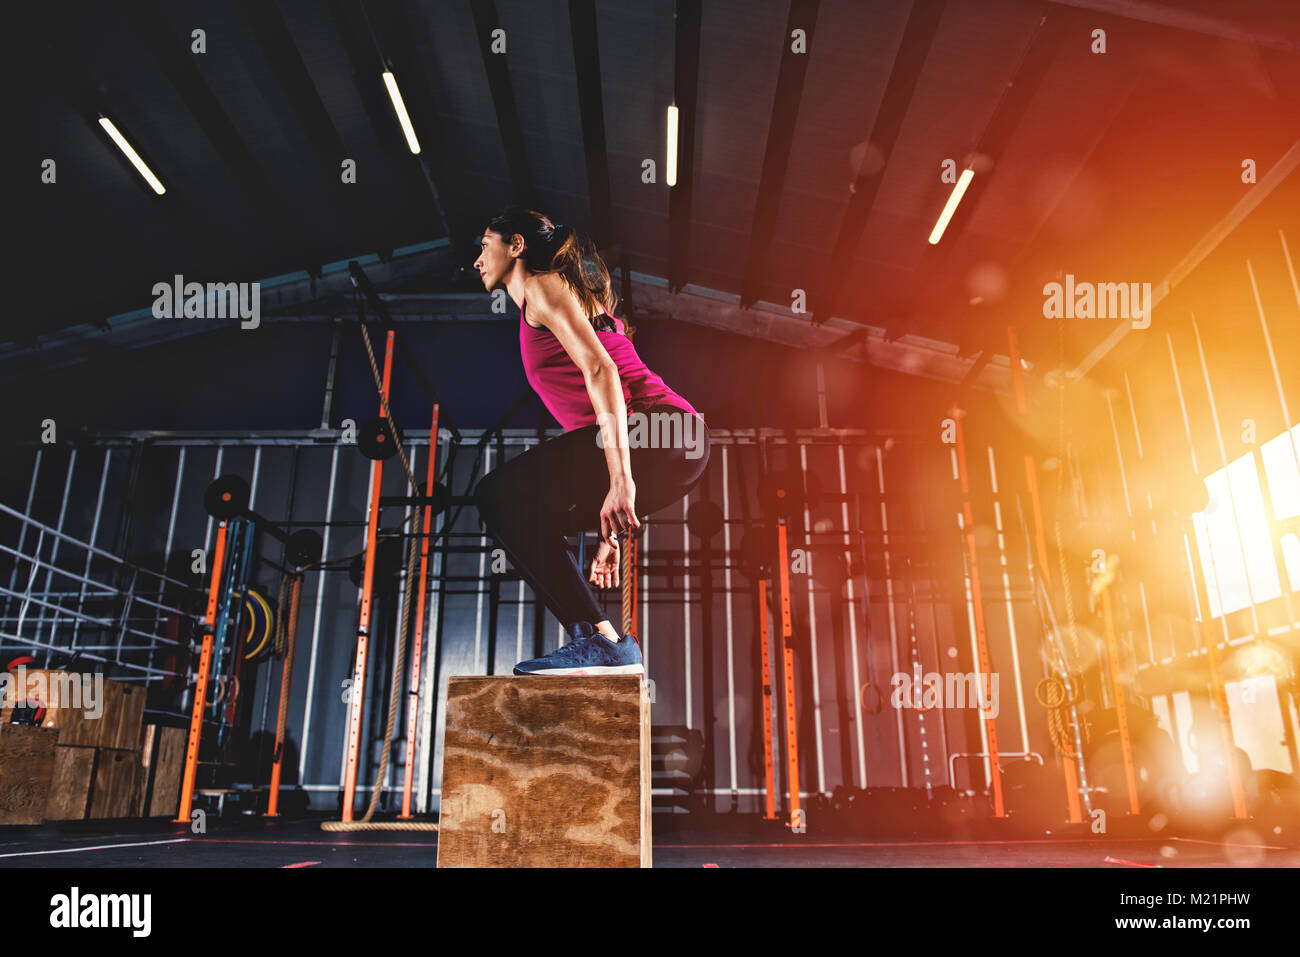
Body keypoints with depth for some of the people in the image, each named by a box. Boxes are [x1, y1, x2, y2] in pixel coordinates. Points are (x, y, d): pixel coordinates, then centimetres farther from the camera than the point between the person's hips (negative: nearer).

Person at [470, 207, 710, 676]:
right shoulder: (558, 297, 31)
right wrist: (608, 535, 23)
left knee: (499, 496, -10)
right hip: (672, 448, 9)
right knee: (523, 512, 14)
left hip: (656, 436, -9)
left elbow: (601, 371, -13)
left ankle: (600, 639, -14)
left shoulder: (543, 286, 4)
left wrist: (619, 477, -25)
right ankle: (608, 645, 9)